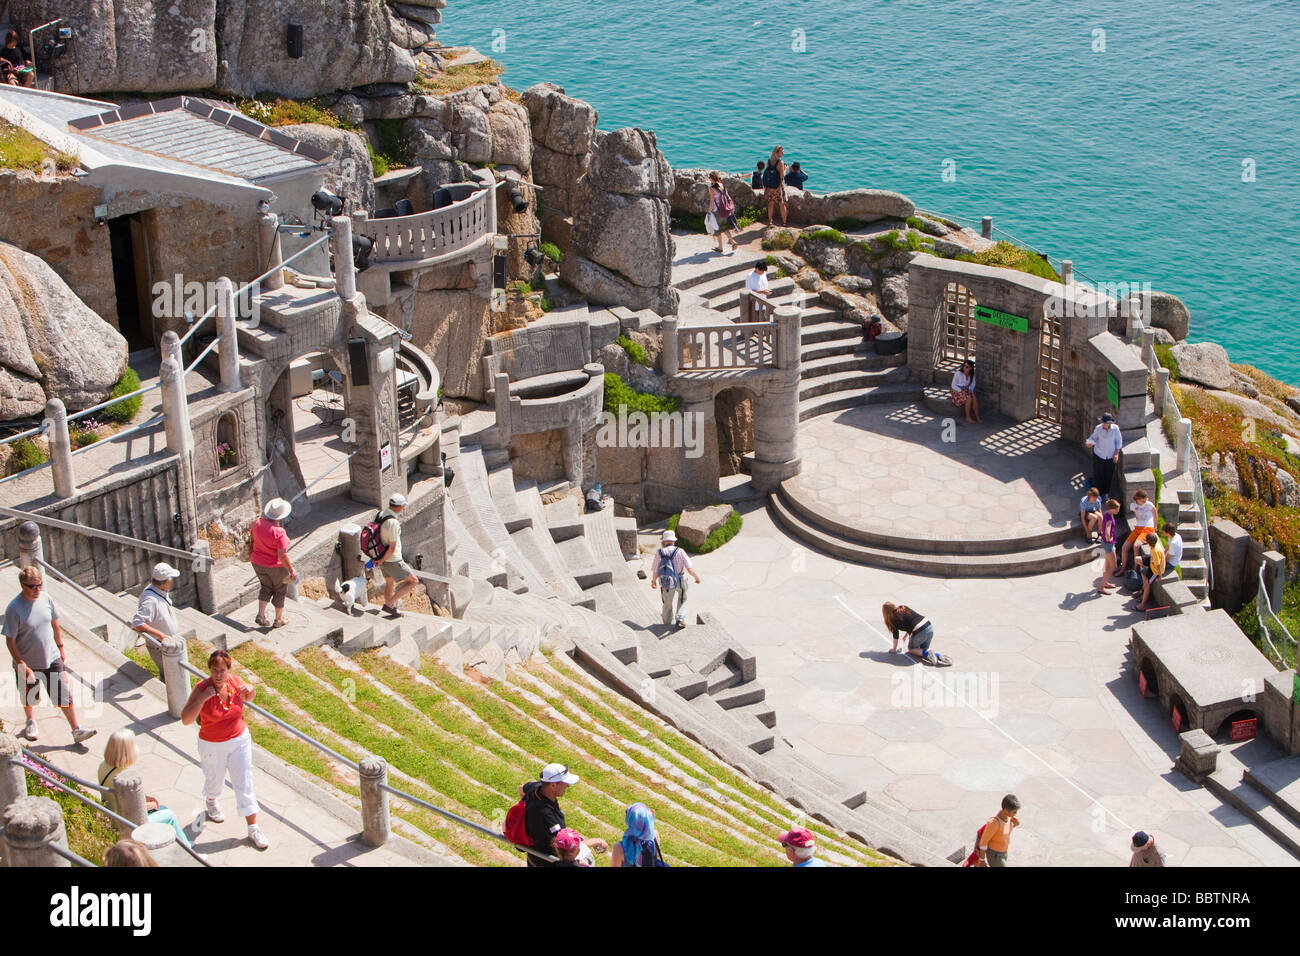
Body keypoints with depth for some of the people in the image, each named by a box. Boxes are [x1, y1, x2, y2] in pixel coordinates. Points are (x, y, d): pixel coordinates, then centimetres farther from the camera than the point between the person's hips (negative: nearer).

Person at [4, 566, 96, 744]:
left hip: (52, 658, 3)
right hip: (28, 663, -3)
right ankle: (31, 722, 49)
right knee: (29, 698, 20)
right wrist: (23, 666, -20)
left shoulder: (45, 599, -6)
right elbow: (10, 641, -18)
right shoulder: (14, 609, -22)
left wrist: (61, 648, 16)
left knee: (64, 695, 0)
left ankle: (77, 730, 6)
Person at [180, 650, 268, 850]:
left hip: (240, 740, 2)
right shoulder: (202, 688, -24)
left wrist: (250, 691, -14)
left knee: (244, 783, 4)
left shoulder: (234, 681, -13)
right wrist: (202, 699, -41)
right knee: (214, 779, 22)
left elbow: (248, 699, 10)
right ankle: (211, 802, 58)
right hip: (213, 746, -2)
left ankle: (253, 829, 13)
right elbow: (185, 719, -30)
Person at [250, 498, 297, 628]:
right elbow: (282, 555, -28)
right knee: (280, 591, 17)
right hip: (276, 567, -5)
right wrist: (292, 571, -18)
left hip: (258, 563, 5)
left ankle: (260, 615, 11)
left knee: (266, 588, 25)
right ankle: (278, 620, 29)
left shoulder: (258, 523, -12)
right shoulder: (279, 532, -30)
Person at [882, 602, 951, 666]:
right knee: (923, 649, 25)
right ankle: (938, 655, 0)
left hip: (920, 633, -7)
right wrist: (907, 634, 34)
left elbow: (896, 635, 4)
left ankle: (927, 653, -6)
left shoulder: (894, 619, -3)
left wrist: (894, 649, 16)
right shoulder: (904, 608, 16)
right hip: (930, 626, 7)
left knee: (911, 649, 20)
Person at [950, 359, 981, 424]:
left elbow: (973, 384, 14)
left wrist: (970, 390, -7)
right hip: (957, 391, -4)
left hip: (967, 391, 4)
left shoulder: (972, 374, 0)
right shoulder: (958, 373, -15)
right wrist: (961, 391, -23)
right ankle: (968, 417, -20)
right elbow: (953, 385, -10)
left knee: (974, 398, -28)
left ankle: (977, 417, -23)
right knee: (969, 398, -32)